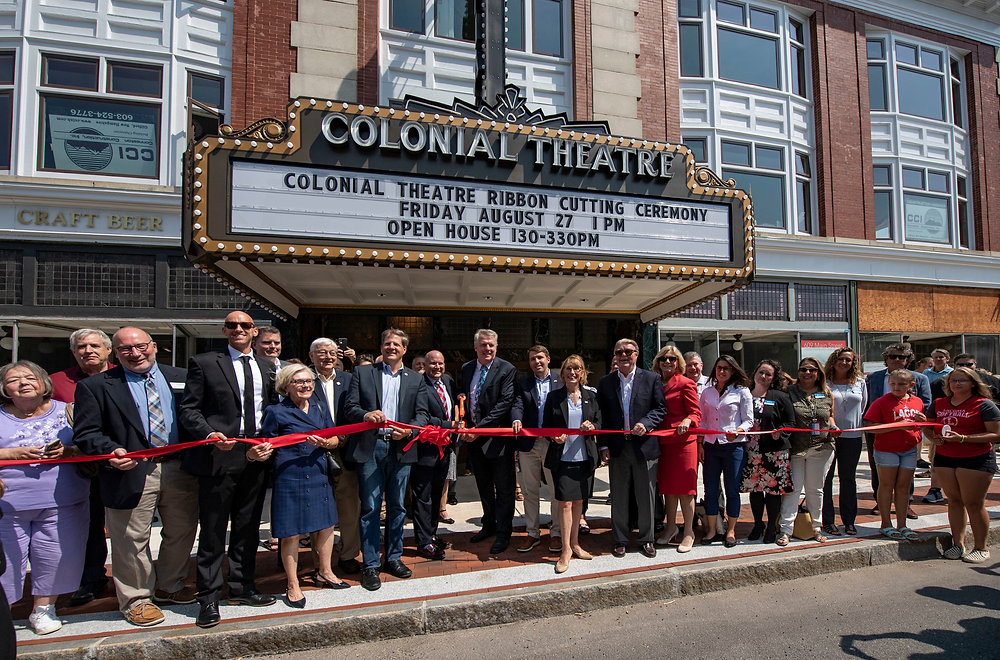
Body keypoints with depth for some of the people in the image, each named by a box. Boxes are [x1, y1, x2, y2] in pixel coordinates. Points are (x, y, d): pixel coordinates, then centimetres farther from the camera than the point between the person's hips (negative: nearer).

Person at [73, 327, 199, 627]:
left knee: (182, 531, 16)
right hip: (132, 471, -3)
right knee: (132, 540, 5)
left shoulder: (180, 378, 9)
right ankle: (136, 599, 27)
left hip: (179, 468, 4)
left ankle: (169, 587, 38)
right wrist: (111, 451, -21)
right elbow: (85, 433, -4)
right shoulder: (95, 386, 0)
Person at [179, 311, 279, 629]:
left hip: (257, 458, 5)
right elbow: (189, 409, -4)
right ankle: (208, 599, 15)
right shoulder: (204, 363, 0)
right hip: (219, 455, -4)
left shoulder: (267, 366, 14)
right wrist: (210, 434, -19)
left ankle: (242, 587, 29)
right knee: (213, 531, 2)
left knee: (247, 528, 15)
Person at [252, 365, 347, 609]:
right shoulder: (276, 412, -6)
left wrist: (325, 443, -11)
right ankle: (293, 586, 19)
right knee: (292, 532, 1)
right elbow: (266, 447, -5)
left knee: (327, 525, 14)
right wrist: (255, 454, -26)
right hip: (290, 477, -5)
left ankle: (325, 572, 35)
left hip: (319, 475, 5)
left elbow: (335, 439, 10)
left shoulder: (320, 407, 8)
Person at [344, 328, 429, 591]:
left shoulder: (415, 379, 13)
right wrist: (366, 415, -19)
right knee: (370, 508, 0)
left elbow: (422, 414, 6)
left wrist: (409, 430, -14)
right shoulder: (362, 373, 9)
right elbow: (349, 407, 2)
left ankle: (394, 558, 24)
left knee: (397, 507, 10)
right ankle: (370, 565, 10)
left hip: (400, 448, 2)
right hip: (369, 448, -2)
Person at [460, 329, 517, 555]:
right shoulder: (466, 369, 8)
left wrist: (479, 428, -21)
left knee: (503, 488, 5)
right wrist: (463, 422, -1)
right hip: (474, 437, 6)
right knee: (484, 486, 20)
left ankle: (503, 534, 17)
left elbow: (505, 402, -18)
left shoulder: (506, 370, -11)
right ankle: (489, 525, 37)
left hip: (498, 438, -6)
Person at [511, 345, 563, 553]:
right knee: (530, 491, 10)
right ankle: (532, 533, 22)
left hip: (554, 442, -2)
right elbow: (517, 405, -1)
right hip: (529, 443, 2)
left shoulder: (561, 382, 6)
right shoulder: (523, 384, 13)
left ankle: (556, 533, 17)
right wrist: (516, 420, -23)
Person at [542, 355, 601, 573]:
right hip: (562, 457, -3)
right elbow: (546, 426, 3)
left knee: (578, 500, 11)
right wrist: (555, 437, -17)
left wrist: (592, 427, -13)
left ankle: (575, 544, 25)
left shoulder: (591, 396, 7)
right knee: (565, 502, -5)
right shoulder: (553, 396, 1)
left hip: (584, 456, 3)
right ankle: (566, 550, 5)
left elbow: (599, 423, 9)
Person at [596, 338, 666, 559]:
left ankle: (646, 540, 23)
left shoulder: (651, 379, 2)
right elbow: (602, 416, 5)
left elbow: (661, 408, 1)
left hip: (644, 446, -1)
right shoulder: (605, 382, 6)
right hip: (617, 448, 1)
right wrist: (603, 446, -1)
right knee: (619, 497, 9)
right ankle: (620, 540, 22)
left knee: (646, 496, 8)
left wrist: (646, 423, -16)